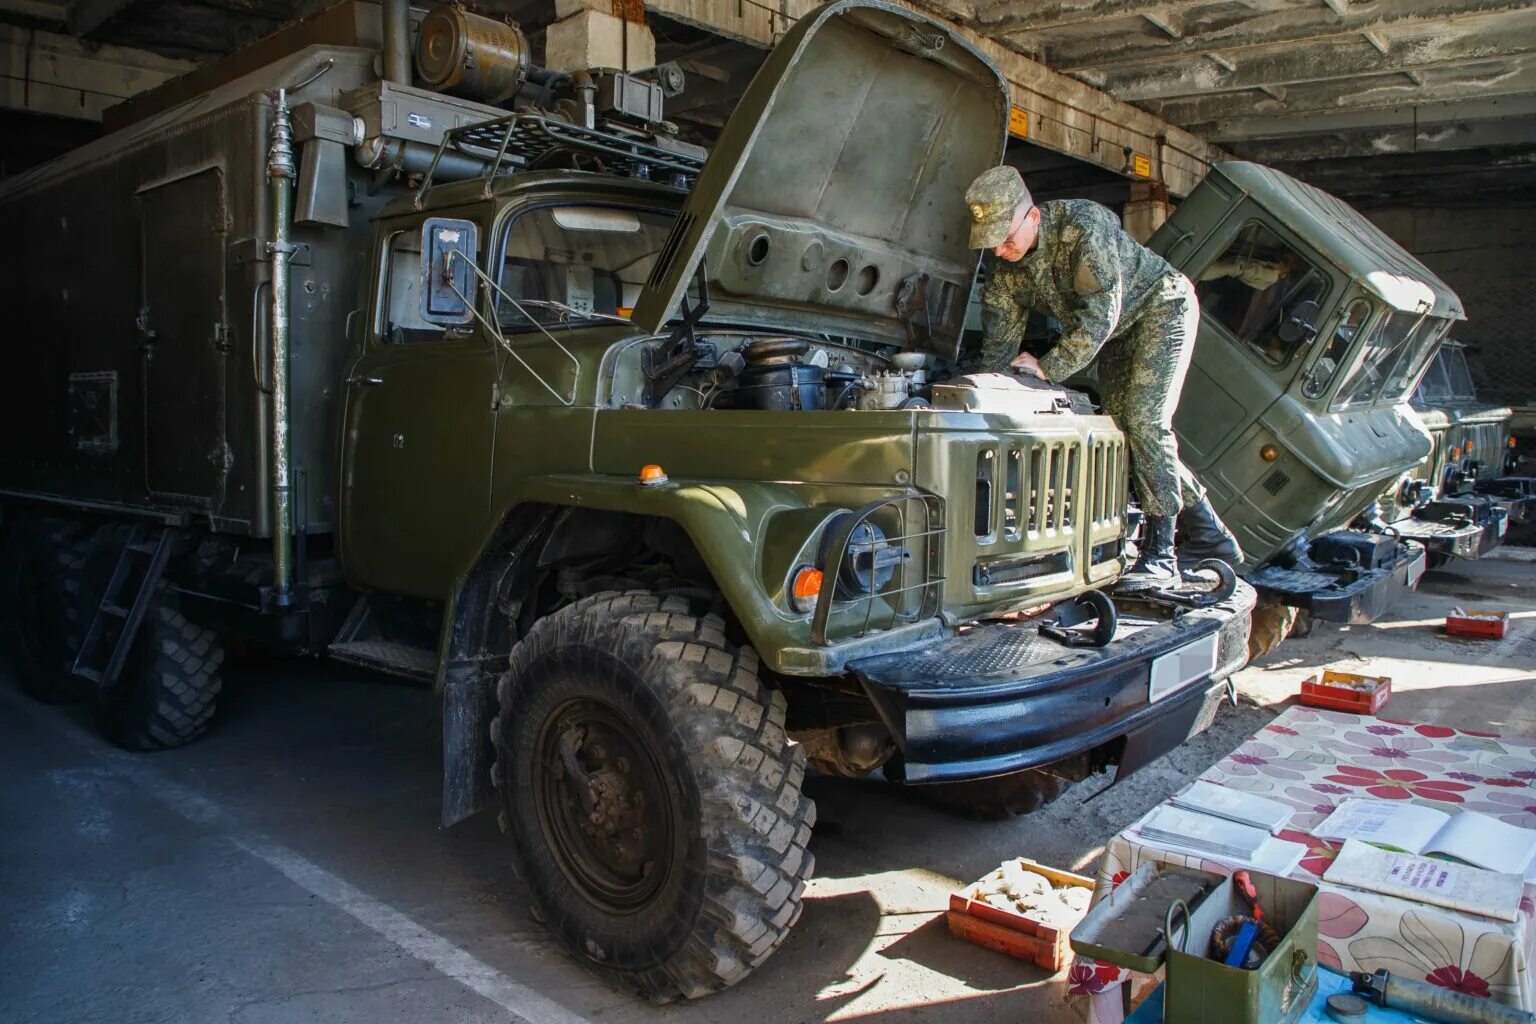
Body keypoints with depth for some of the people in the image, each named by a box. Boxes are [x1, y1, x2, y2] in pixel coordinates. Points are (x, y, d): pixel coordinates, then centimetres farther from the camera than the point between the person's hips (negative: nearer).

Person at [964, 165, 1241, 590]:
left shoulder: (1082, 224, -34)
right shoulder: (1004, 275, -12)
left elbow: (1099, 316, -34)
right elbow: (997, 353, -8)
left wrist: (1048, 367, -30)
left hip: (1161, 306, -7)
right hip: (1115, 333, 8)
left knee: (1144, 423, -21)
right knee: (1121, 431, 4)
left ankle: (1160, 556, -16)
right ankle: (1210, 536, 16)